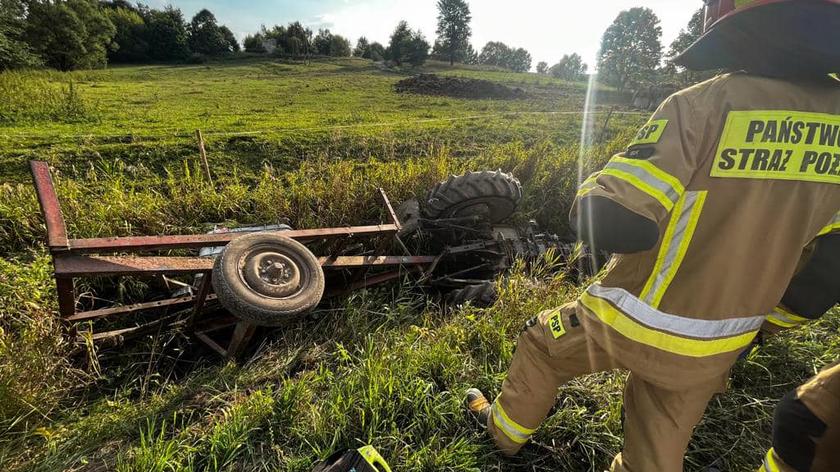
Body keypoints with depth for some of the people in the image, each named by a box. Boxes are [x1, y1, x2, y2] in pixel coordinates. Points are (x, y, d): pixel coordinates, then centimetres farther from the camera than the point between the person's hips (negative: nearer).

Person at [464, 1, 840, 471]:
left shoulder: (704, 105, -23)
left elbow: (610, 223, -30)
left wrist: (590, 190, -9)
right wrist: (761, 316, 20)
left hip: (639, 322, -5)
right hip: (722, 343, 5)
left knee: (541, 343, 23)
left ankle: (506, 429, 46)